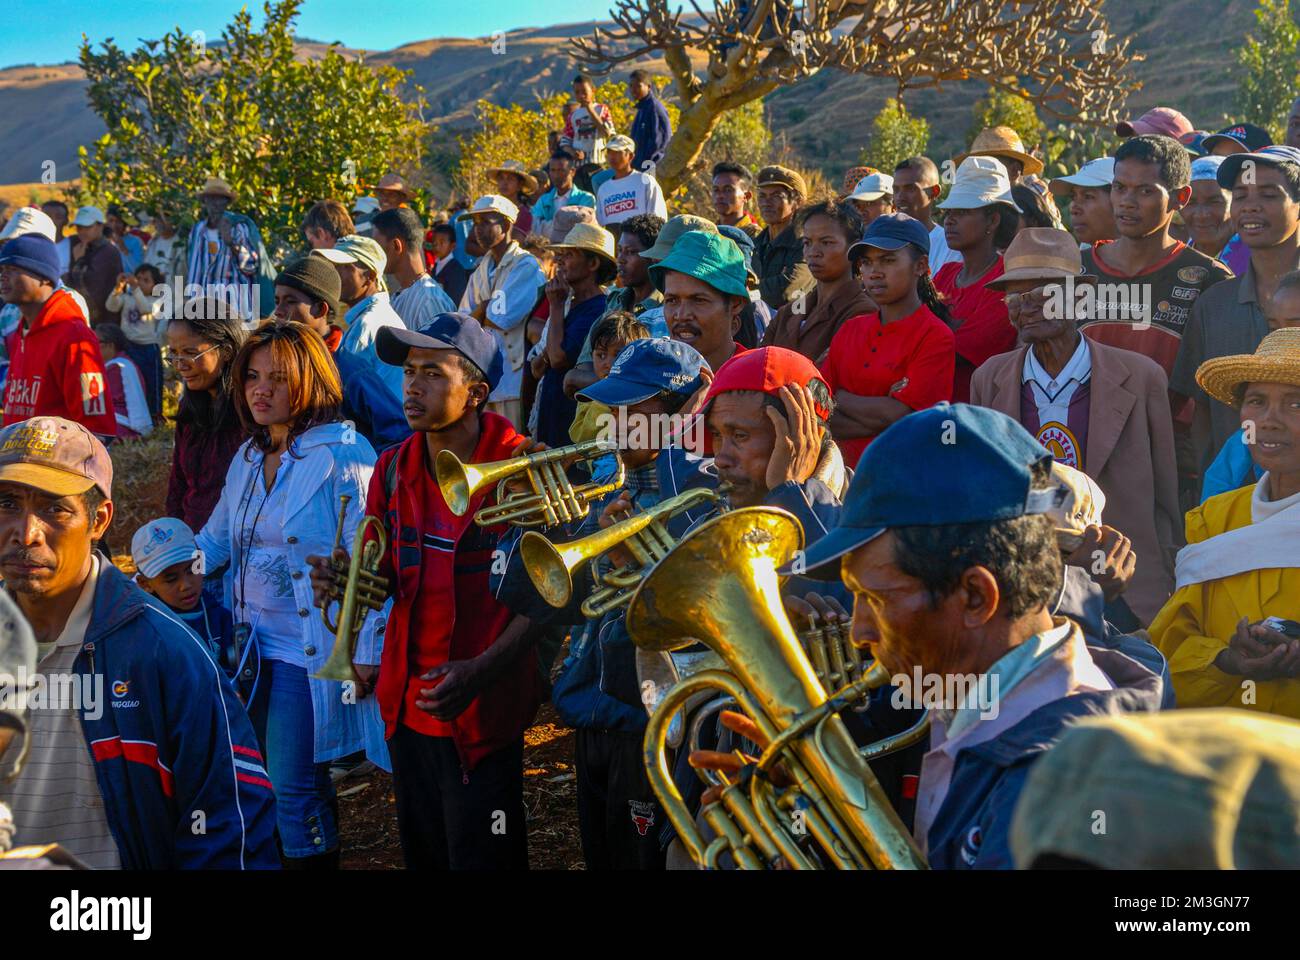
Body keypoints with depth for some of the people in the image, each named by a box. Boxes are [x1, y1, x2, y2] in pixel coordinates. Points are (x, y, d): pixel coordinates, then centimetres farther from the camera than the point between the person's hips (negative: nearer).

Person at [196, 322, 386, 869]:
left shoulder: (343, 455, -11)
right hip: (256, 649, 8)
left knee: (293, 791, -6)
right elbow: (213, 542, 21)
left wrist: (366, 655, -19)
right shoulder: (249, 459, 12)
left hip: (313, 654, -7)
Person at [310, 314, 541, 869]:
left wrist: (483, 670, -25)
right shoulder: (394, 468, 5)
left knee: (480, 859, 1)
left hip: (482, 712, -6)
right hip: (407, 702, 6)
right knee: (422, 855, 19)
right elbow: (384, 580, 11)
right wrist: (344, 578, -12)